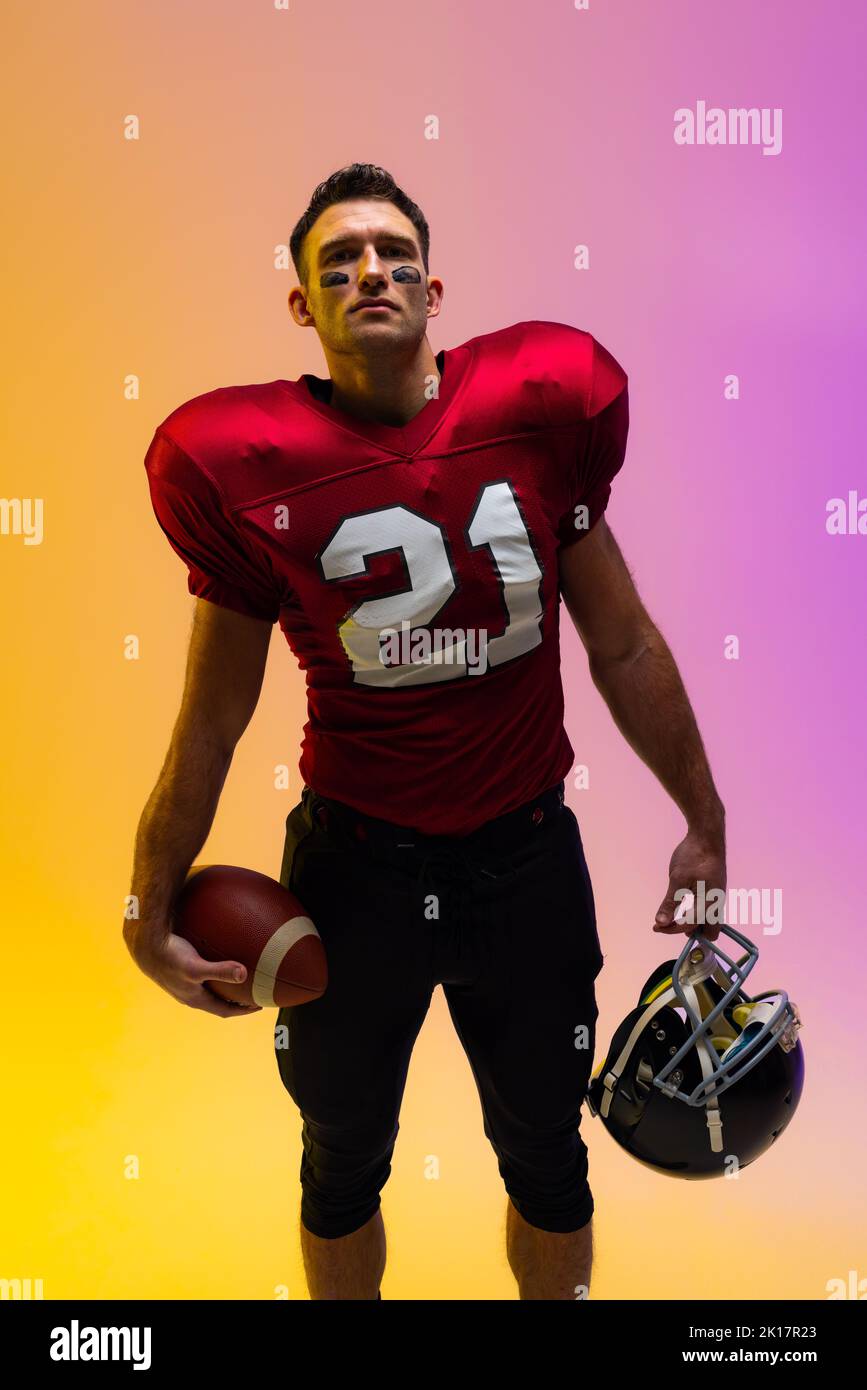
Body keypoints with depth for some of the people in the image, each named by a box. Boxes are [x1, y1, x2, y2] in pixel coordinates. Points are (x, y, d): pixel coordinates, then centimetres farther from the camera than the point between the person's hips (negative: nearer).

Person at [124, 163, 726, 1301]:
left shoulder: (541, 405, -6)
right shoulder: (252, 466, -10)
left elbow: (623, 647, 2)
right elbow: (210, 724, -2)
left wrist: (704, 822, 9)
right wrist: (150, 913, 4)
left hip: (529, 858, 1)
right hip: (354, 864, 0)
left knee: (547, 1160, 22)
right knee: (343, 1164, 23)